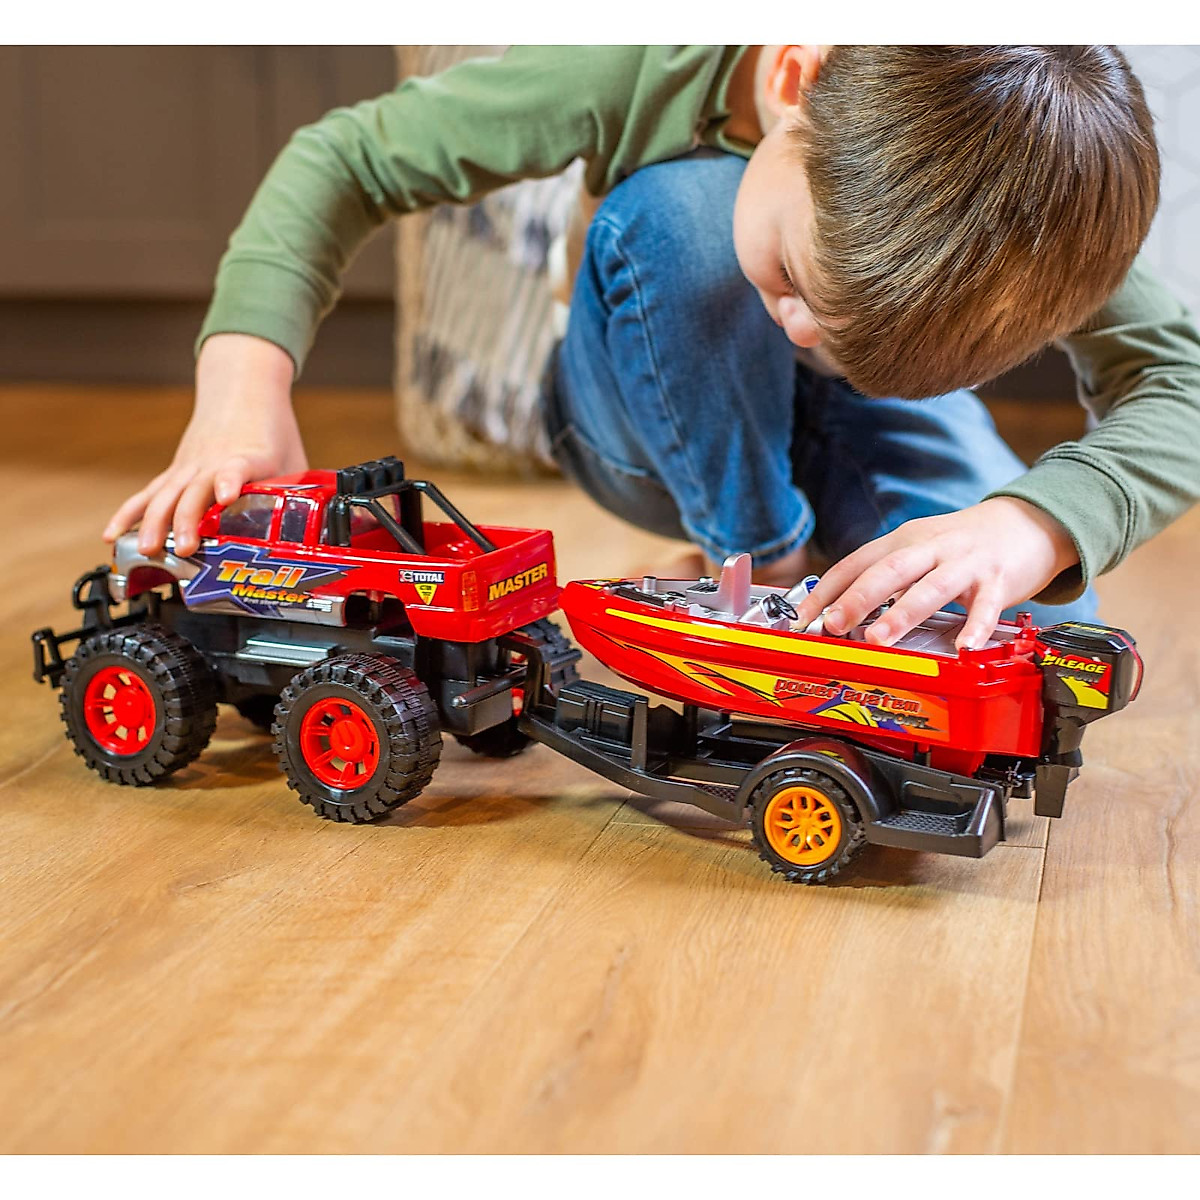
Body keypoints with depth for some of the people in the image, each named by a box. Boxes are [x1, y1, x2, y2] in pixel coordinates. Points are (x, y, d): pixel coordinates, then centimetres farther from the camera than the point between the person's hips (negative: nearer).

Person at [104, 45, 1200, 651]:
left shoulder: (1033, 188, -30)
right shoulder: (652, 68, -33)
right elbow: (344, 158, -24)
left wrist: (1033, 526, -52)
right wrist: (245, 374, -40)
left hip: (856, 435, 1)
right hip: (652, 426, 0)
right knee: (676, 214, -38)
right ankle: (765, 568, -15)